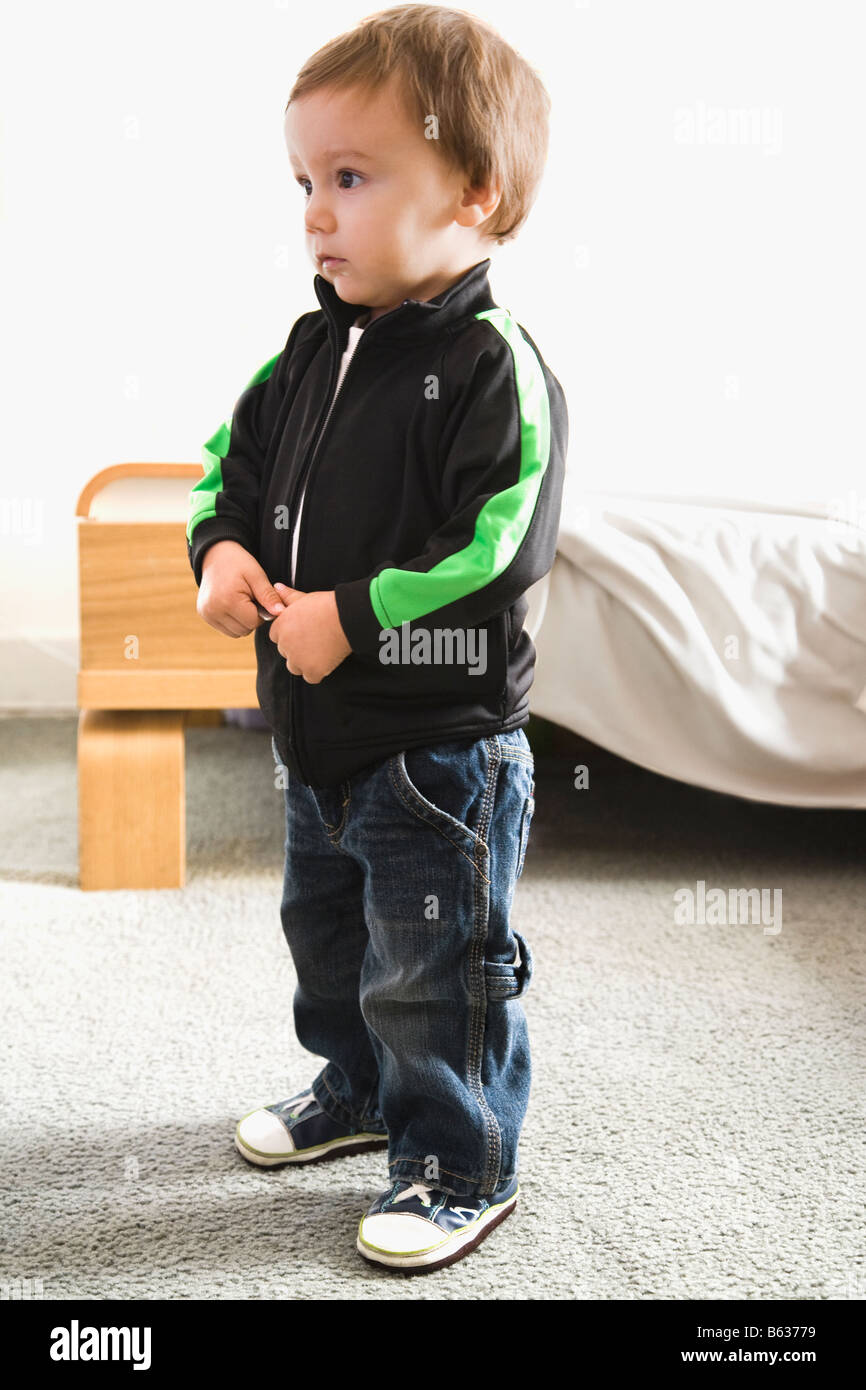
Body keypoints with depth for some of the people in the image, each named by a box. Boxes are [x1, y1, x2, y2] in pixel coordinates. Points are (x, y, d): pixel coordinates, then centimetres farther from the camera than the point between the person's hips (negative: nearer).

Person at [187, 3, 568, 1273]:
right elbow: (238, 453, 14)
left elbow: (496, 549, -26)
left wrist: (351, 617, -26)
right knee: (326, 932, 25)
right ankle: (357, 1092, 47)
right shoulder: (315, 346, 4)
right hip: (318, 736, 9)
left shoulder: (495, 368, -20)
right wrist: (223, 548, -6)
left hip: (439, 746, -8)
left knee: (435, 969, 2)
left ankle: (460, 1167, 21)